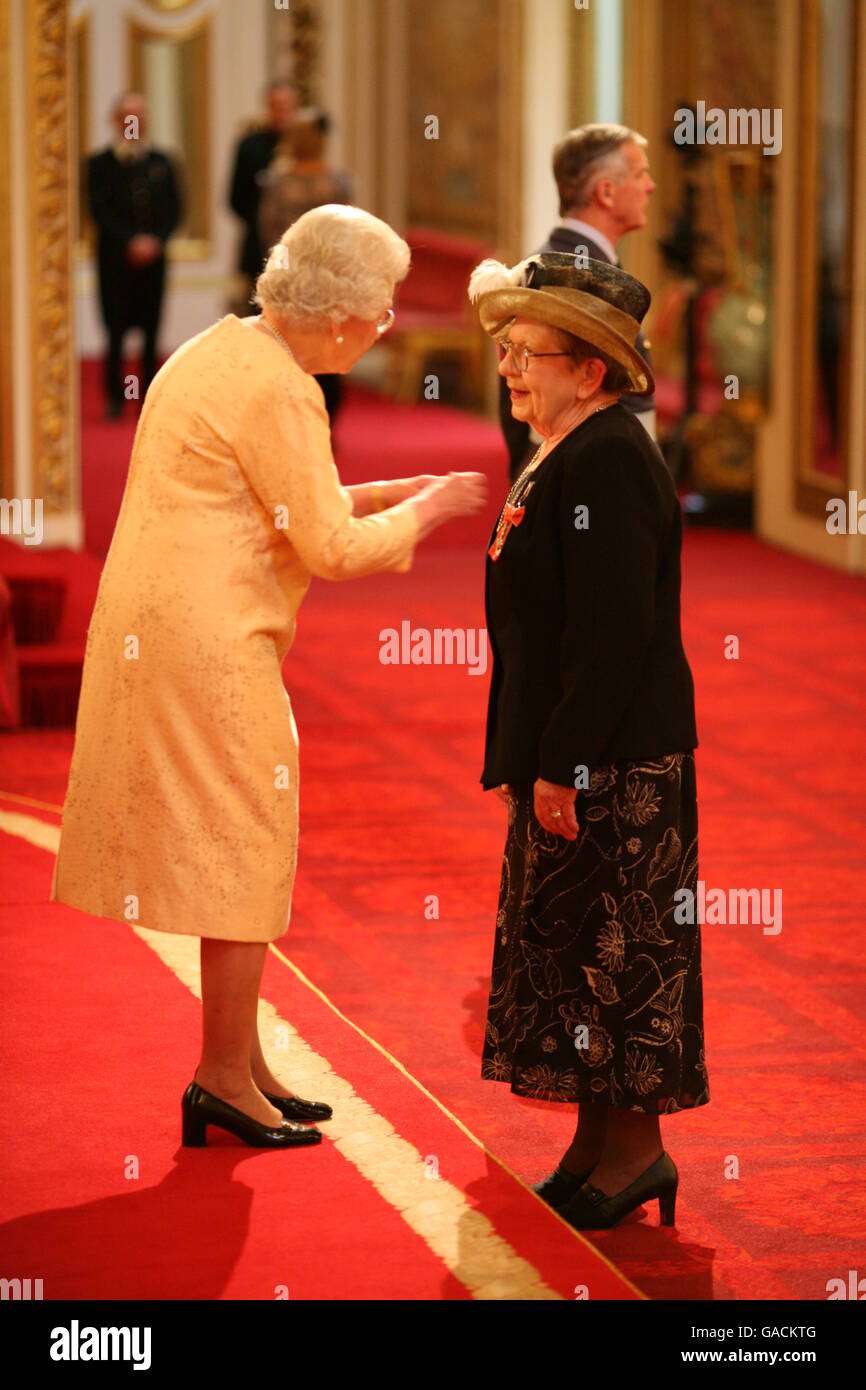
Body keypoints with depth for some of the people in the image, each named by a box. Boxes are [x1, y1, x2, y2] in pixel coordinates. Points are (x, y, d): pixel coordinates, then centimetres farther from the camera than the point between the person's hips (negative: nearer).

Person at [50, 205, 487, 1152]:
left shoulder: (227, 351, 14)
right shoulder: (276, 391, -17)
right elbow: (332, 548, -16)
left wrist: (388, 497, 17)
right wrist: (426, 511, -2)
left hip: (172, 633, 10)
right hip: (210, 640, -10)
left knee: (237, 850, 15)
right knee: (245, 849, -2)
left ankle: (241, 1067, 21)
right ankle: (224, 1076, 5)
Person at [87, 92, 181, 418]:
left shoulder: (161, 163, 11)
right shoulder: (100, 164, 2)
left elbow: (173, 210, 8)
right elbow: (100, 212, -5)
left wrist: (156, 240, -8)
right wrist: (130, 243, -14)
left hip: (153, 256, 2)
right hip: (115, 258, -2)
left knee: (151, 330, 1)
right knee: (116, 327, -4)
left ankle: (149, 398, 7)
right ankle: (115, 398, 4)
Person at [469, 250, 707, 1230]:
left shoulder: (607, 462, -17)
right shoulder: (563, 460, 15)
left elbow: (613, 634, -23)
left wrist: (561, 766, -22)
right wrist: (521, 758, 19)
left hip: (613, 770, -10)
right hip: (569, 761, 10)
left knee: (618, 955, -2)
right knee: (569, 951, 13)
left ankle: (636, 1148, 7)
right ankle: (599, 1145, 21)